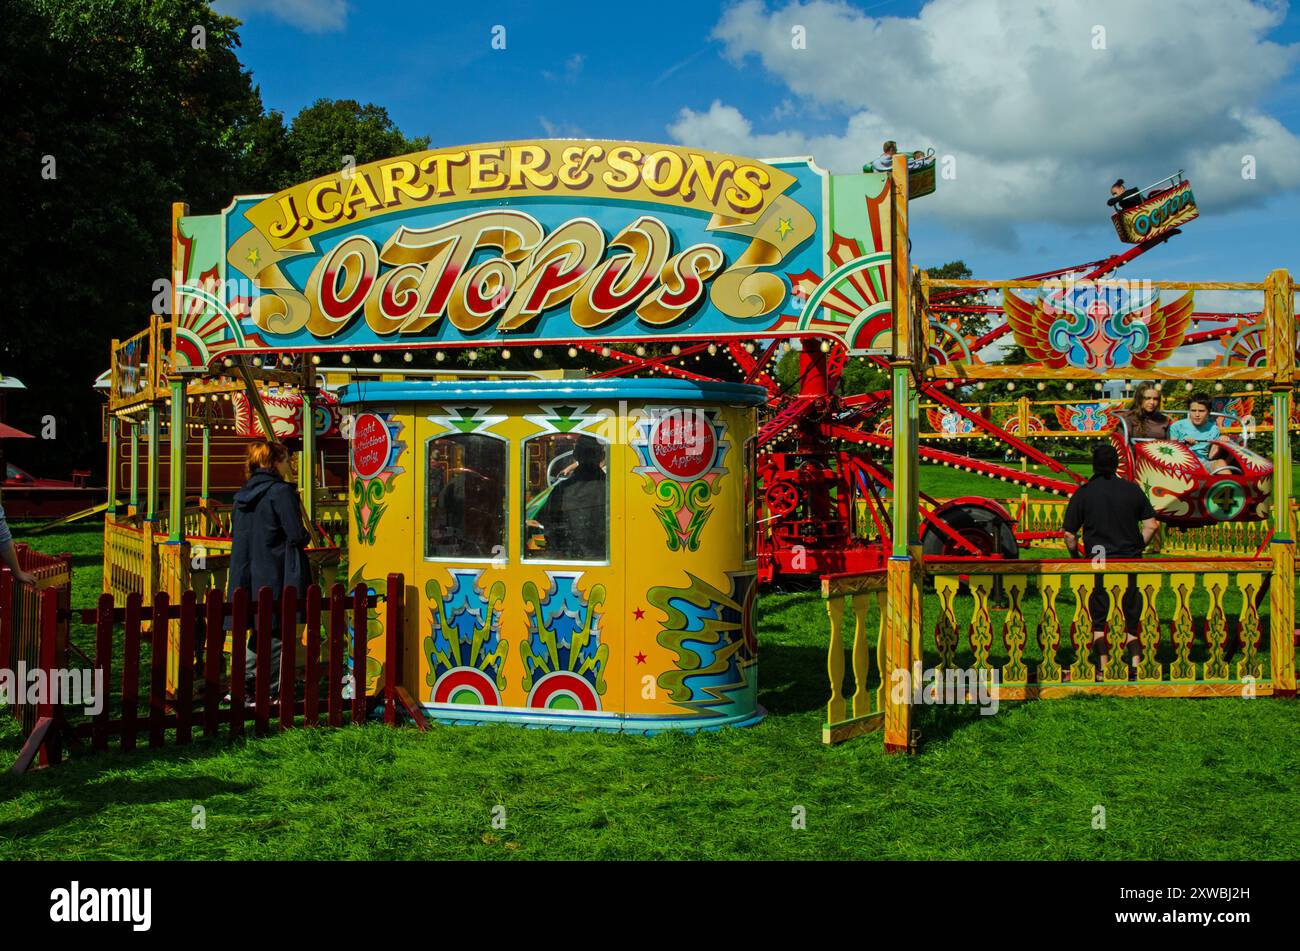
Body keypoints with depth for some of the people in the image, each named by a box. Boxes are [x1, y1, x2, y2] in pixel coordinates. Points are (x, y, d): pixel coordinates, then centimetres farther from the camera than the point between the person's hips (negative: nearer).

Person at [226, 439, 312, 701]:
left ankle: (242, 684, 16)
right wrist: (306, 538, 4)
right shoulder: (281, 491, -13)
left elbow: (236, 534, 17)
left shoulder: (243, 493, 11)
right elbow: (297, 535, -17)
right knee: (277, 634, 2)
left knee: (260, 632, 18)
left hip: (249, 577, 7)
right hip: (276, 579, -7)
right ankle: (271, 693, 5)